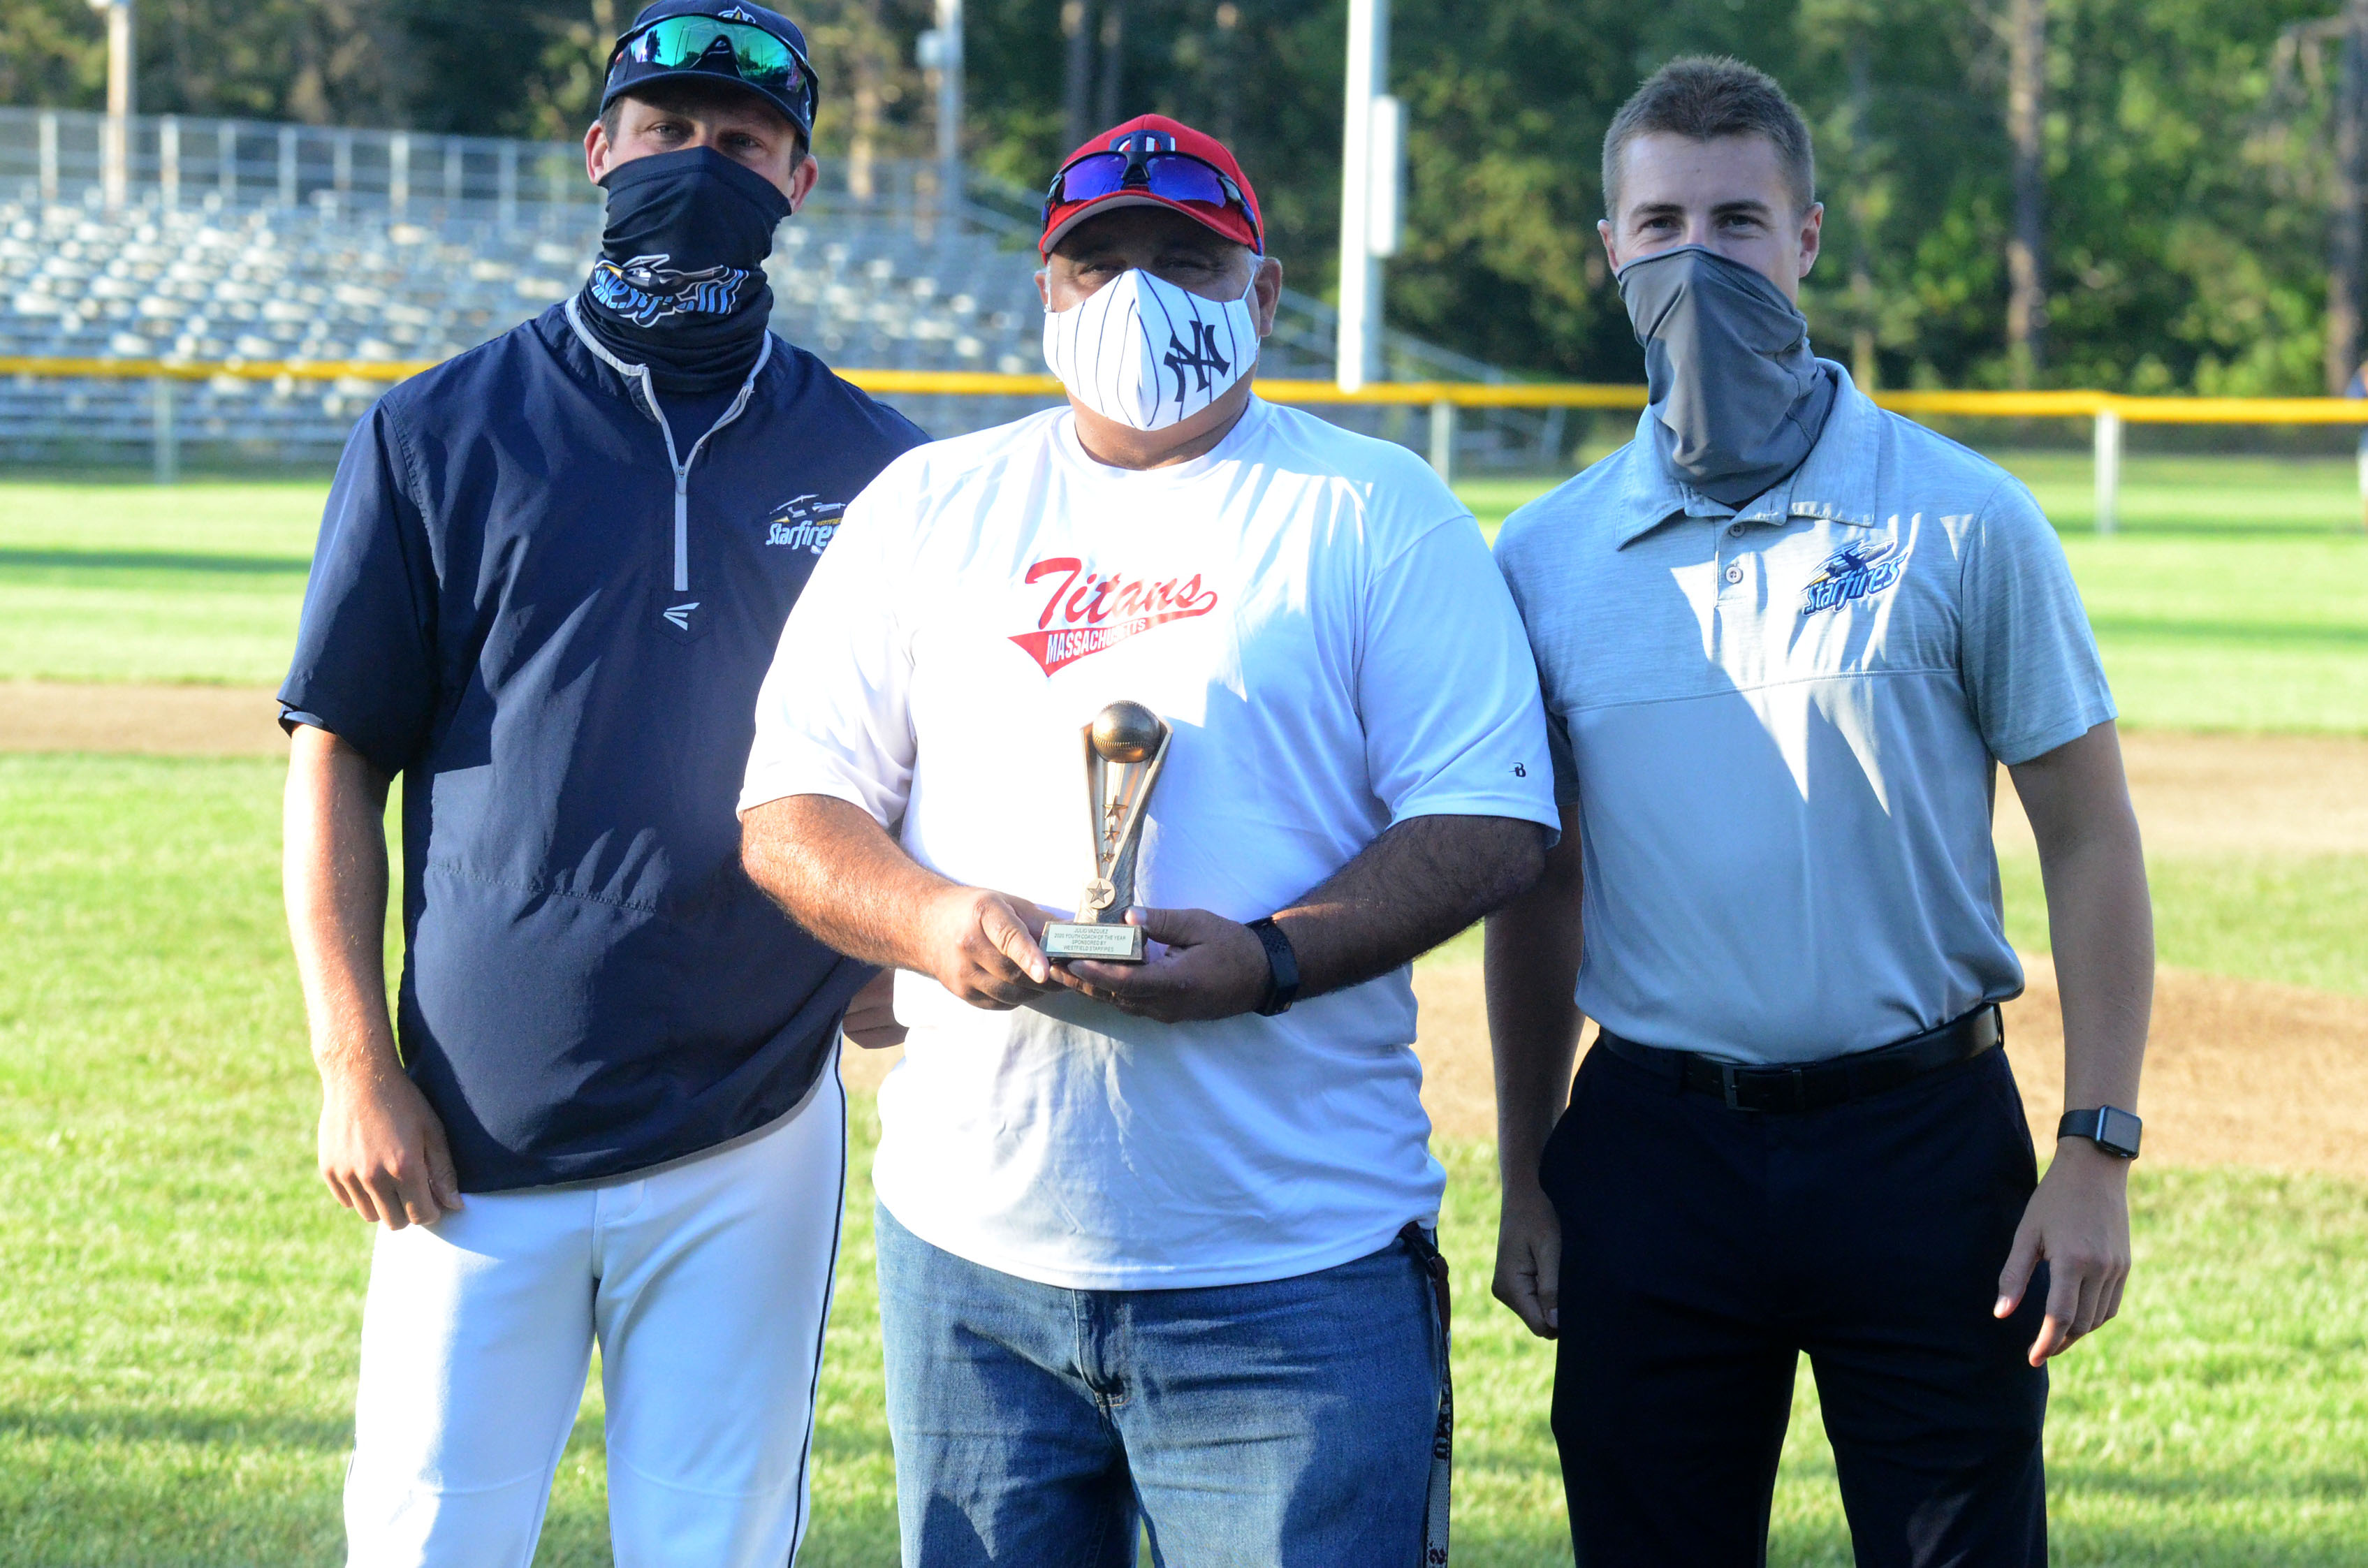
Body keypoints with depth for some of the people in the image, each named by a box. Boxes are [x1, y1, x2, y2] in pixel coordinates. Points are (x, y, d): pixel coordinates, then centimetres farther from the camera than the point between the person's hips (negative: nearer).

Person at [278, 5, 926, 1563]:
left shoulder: (875, 468, 8)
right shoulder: (439, 435, 3)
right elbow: (336, 762, 3)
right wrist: (357, 1067, -5)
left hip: (753, 1146, 1)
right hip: (479, 1142, -1)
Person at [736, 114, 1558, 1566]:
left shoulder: (1381, 513, 4)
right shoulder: (927, 506, 13)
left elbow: (1489, 822, -3)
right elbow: (789, 808, 9)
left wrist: (1271, 959, -18)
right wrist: (929, 921, -12)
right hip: (973, 1244, 3)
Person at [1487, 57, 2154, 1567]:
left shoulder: (1967, 522, -2)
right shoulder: (1545, 558, 6)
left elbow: (2089, 843, -1)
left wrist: (2099, 1153, -8)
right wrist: (1528, 1182, 11)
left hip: (1924, 1143, -2)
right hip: (1654, 1148, 2)